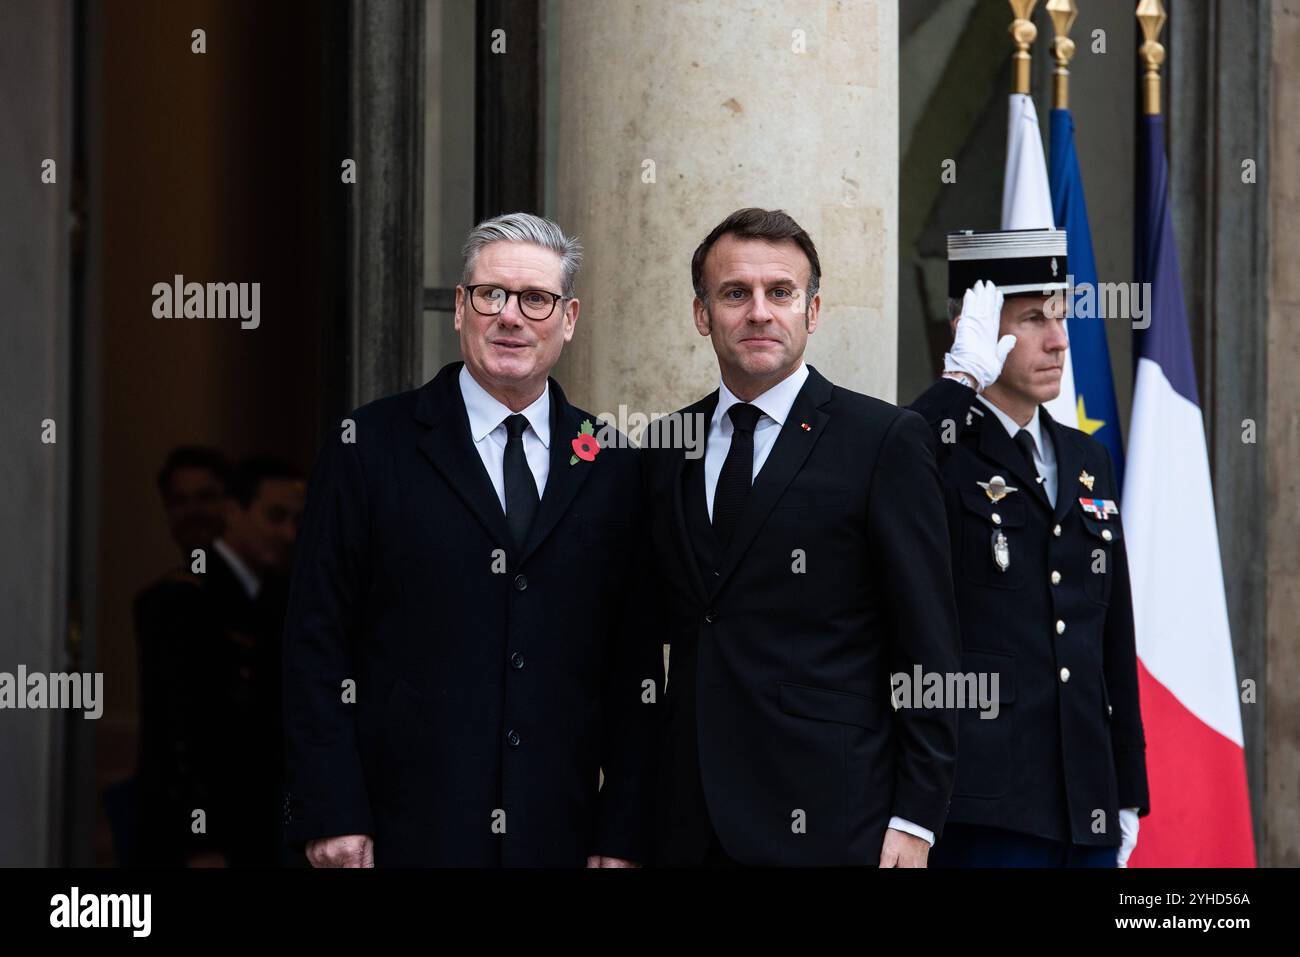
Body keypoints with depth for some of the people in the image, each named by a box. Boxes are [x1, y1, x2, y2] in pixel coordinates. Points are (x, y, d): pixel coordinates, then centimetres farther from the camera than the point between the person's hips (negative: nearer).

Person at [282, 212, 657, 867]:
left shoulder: (611, 467, 8)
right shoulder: (370, 446, 1)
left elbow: (633, 665, 7)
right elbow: (318, 640, -2)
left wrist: (624, 837, 2)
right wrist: (332, 817, -9)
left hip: (559, 836, 2)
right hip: (406, 831, -2)